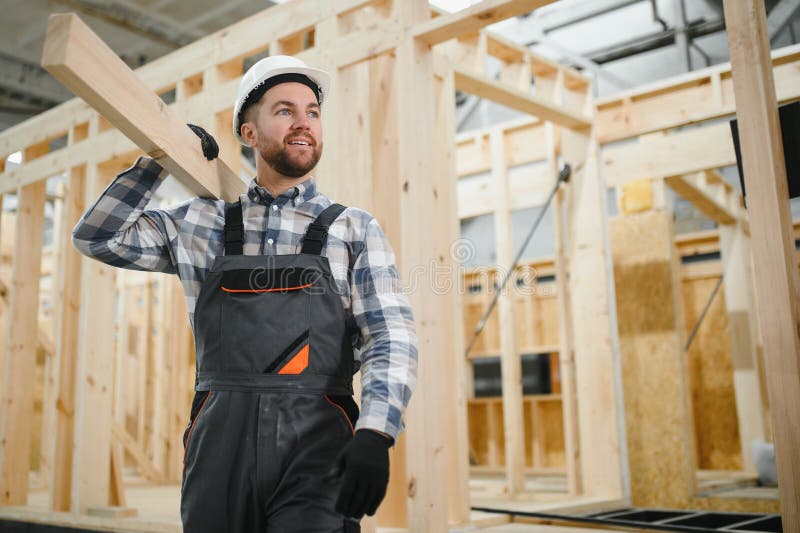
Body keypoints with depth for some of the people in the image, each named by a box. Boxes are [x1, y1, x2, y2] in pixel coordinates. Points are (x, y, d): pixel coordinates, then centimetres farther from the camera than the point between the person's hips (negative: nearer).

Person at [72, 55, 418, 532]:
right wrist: (160, 160, 10)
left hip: (316, 444, -2)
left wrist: (374, 434, -18)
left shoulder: (355, 229, 6)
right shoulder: (203, 222, 14)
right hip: (219, 441, 2)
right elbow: (98, 237, 17)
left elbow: (391, 338, -2)